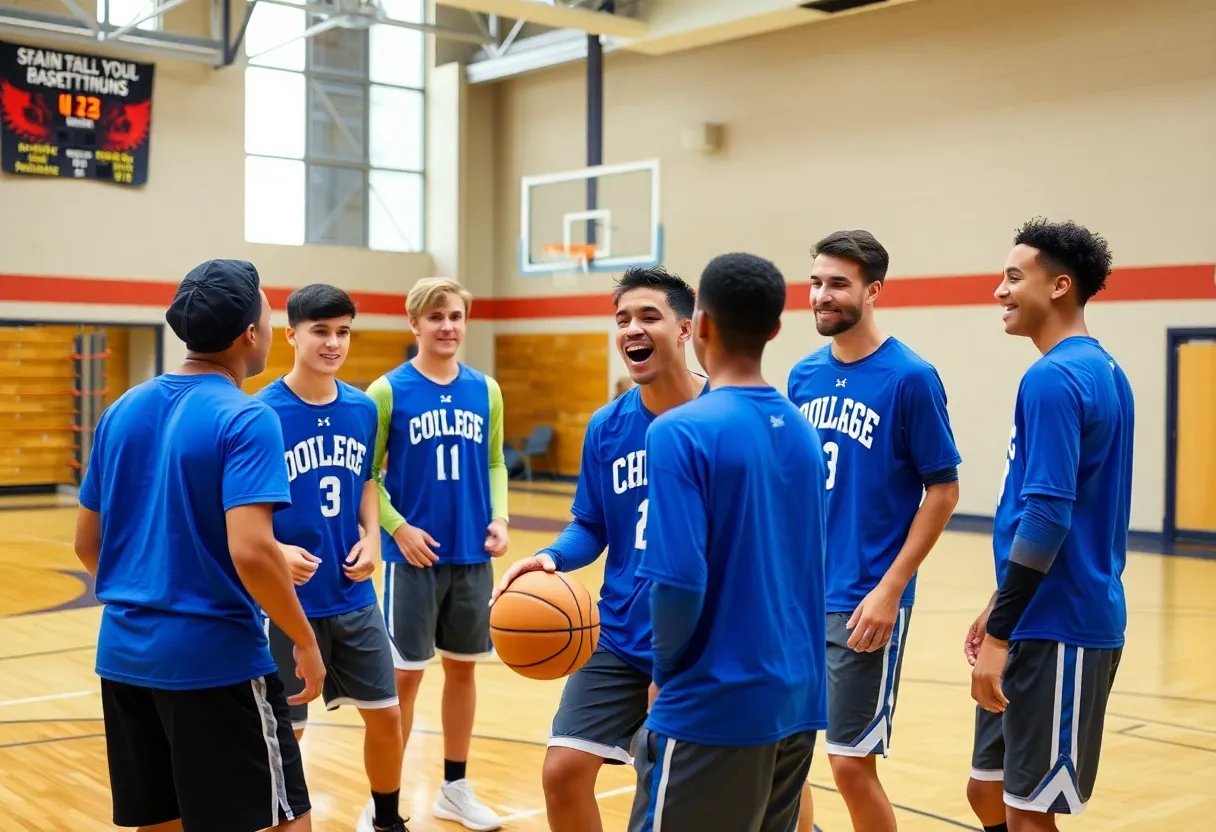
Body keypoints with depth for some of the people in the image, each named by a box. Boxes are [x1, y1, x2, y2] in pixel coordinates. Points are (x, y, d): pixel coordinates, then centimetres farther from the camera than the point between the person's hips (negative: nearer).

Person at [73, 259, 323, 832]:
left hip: (124, 652, 7)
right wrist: (306, 642, -12)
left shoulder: (123, 410, 8)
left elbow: (87, 543, 13)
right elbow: (250, 551, -24)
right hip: (216, 658, -7)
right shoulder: (246, 419, -14)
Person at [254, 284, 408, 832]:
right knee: (283, 731, 5)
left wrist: (372, 536, -1)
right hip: (288, 601, -5)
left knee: (385, 714, 13)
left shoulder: (363, 408, 2)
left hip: (353, 597, 5)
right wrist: (276, 551, -26)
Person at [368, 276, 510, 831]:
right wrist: (398, 528, -15)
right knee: (404, 675, 2)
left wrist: (499, 518, -3)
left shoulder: (485, 390, 6)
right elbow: (368, 474, -4)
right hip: (414, 555, -4)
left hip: (473, 555, 4)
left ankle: (455, 788, 28)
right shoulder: (388, 391, -5)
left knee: (463, 667, 13)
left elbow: (494, 464, 12)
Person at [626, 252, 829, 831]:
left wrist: (666, 670, -3)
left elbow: (680, 582, -22)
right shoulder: (802, 432, 7)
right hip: (797, 701, 7)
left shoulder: (682, 432, -16)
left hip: (714, 708, -7)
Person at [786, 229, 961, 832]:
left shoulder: (909, 377, -11)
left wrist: (890, 588, -14)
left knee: (851, 761, 1)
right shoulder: (804, 375, 6)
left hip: (861, 601, -6)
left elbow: (943, 489, -9)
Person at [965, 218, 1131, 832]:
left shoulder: (1052, 378, -17)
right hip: (1056, 617, 9)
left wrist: (1000, 634, -20)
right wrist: (1002, 608, 21)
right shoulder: (1104, 373, 14)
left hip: (1054, 631, -9)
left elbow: (1046, 518, -23)